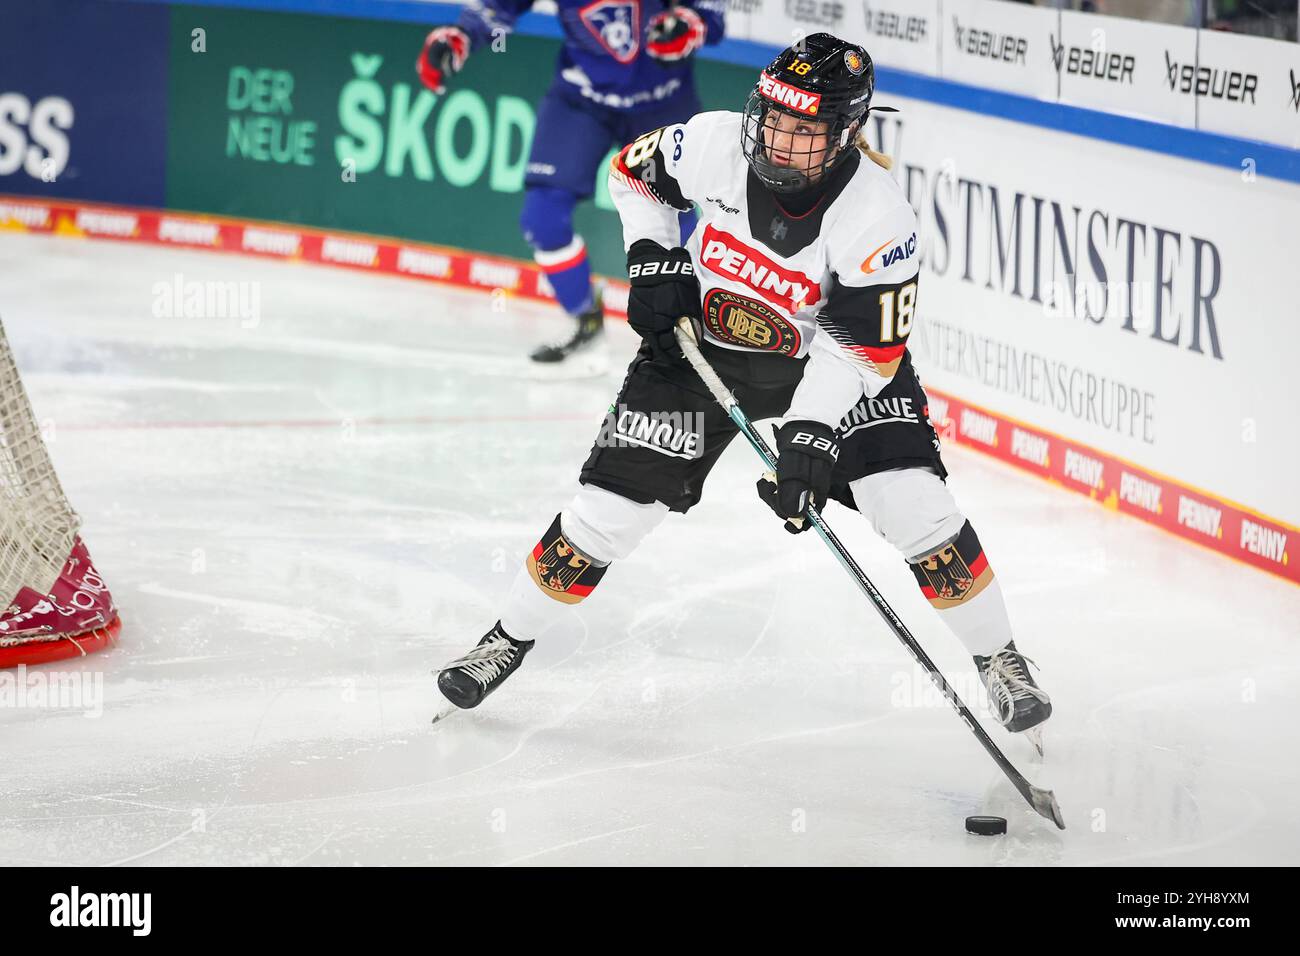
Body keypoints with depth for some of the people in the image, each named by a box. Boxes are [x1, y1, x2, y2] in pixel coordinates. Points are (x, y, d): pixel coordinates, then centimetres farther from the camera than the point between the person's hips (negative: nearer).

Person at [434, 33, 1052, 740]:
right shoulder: (715, 144, -23)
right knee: (614, 501, -2)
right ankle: (509, 638, 18)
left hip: (823, 359, -2)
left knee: (912, 501, -16)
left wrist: (811, 435, -35)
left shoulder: (878, 218, -30)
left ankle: (998, 659, 4)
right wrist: (653, 258, -11)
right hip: (702, 340, 2)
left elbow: (866, 351, -26)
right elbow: (633, 171, 0)